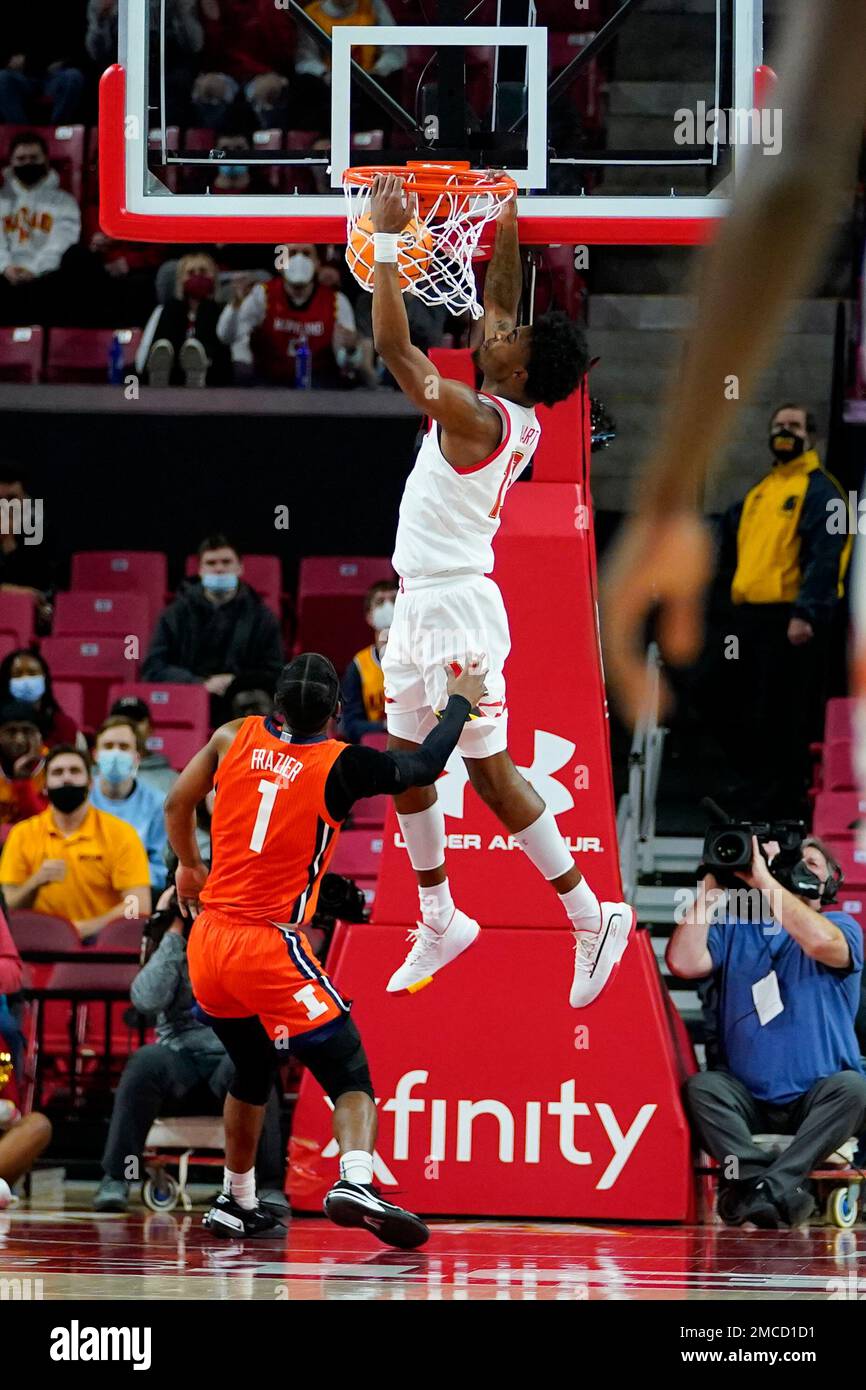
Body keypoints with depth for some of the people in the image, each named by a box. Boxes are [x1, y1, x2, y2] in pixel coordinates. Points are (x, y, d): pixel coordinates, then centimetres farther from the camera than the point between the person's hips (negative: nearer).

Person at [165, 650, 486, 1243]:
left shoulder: (236, 738, 5)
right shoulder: (341, 766, -9)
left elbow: (177, 804, 19)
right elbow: (426, 766, -2)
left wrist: (189, 866, 38)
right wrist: (461, 700, 15)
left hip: (208, 943, 6)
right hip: (271, 949, -6)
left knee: (251, 1073, 27)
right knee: (350, 1076, -4)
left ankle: (237, 1203, 36)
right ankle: (355, 1181, -30)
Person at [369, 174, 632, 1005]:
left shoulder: (479, 418, -21)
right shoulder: (513, 416, 4)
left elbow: (393, 345, -24)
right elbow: (498, 305, 18)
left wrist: (387, 241, -20)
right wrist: (506, 229, 13)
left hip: (457, 610, -9)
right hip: (421, 605, 9)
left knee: (491, 775, -4)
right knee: (405, 767, 15)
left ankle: (592, 917, 2)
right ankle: (440, 922, 26)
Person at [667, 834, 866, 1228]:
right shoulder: (733, 926, 12)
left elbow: (821, 942, -22)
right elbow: (684, 962, -6)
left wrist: (765, 881, -18)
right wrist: (710, 888, -6)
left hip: (818, 1102, -2)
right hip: (749, 1100, 2)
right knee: (701, 1086, -27)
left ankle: (770, 1187, -38)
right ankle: (784, 1192, -39)